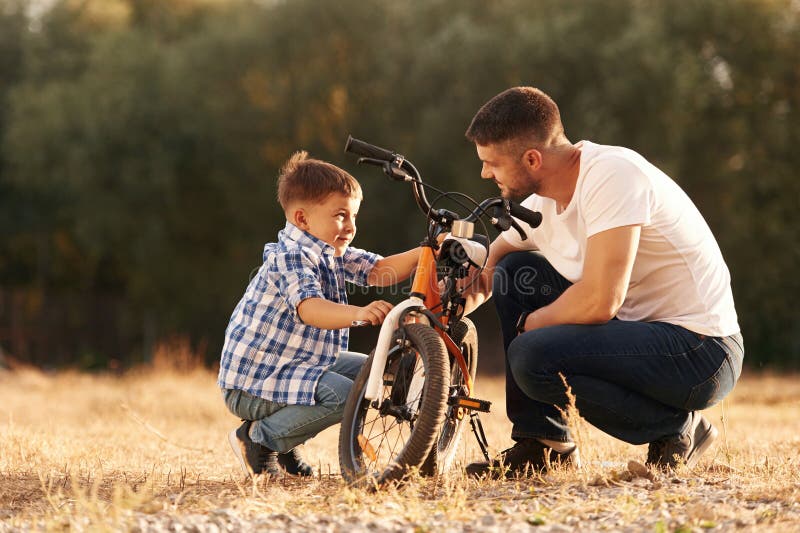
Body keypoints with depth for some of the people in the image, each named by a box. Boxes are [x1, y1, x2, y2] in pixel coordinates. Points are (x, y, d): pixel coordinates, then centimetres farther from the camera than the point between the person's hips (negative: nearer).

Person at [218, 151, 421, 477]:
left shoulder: (332, 254, 10)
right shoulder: (291, 258, -22)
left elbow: (377, 271, 3)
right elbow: (309, 309, -39)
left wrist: (424, 254, -12)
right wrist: (359, 314, -56)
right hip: (253, 383, -10)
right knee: (346, 396, -26)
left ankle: (285, 444, 17)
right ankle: (258, 437, -8)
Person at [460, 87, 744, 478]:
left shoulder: (611, 174, -22)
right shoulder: (539, 205, 5)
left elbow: (599, 301, -29)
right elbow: (484, 275, 19)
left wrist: (528, 324, -11)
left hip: (701, 352, -9)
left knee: (533, 357, -25)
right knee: (515, 272, 6)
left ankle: (675, 427, -6)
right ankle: (541, 445, 9)